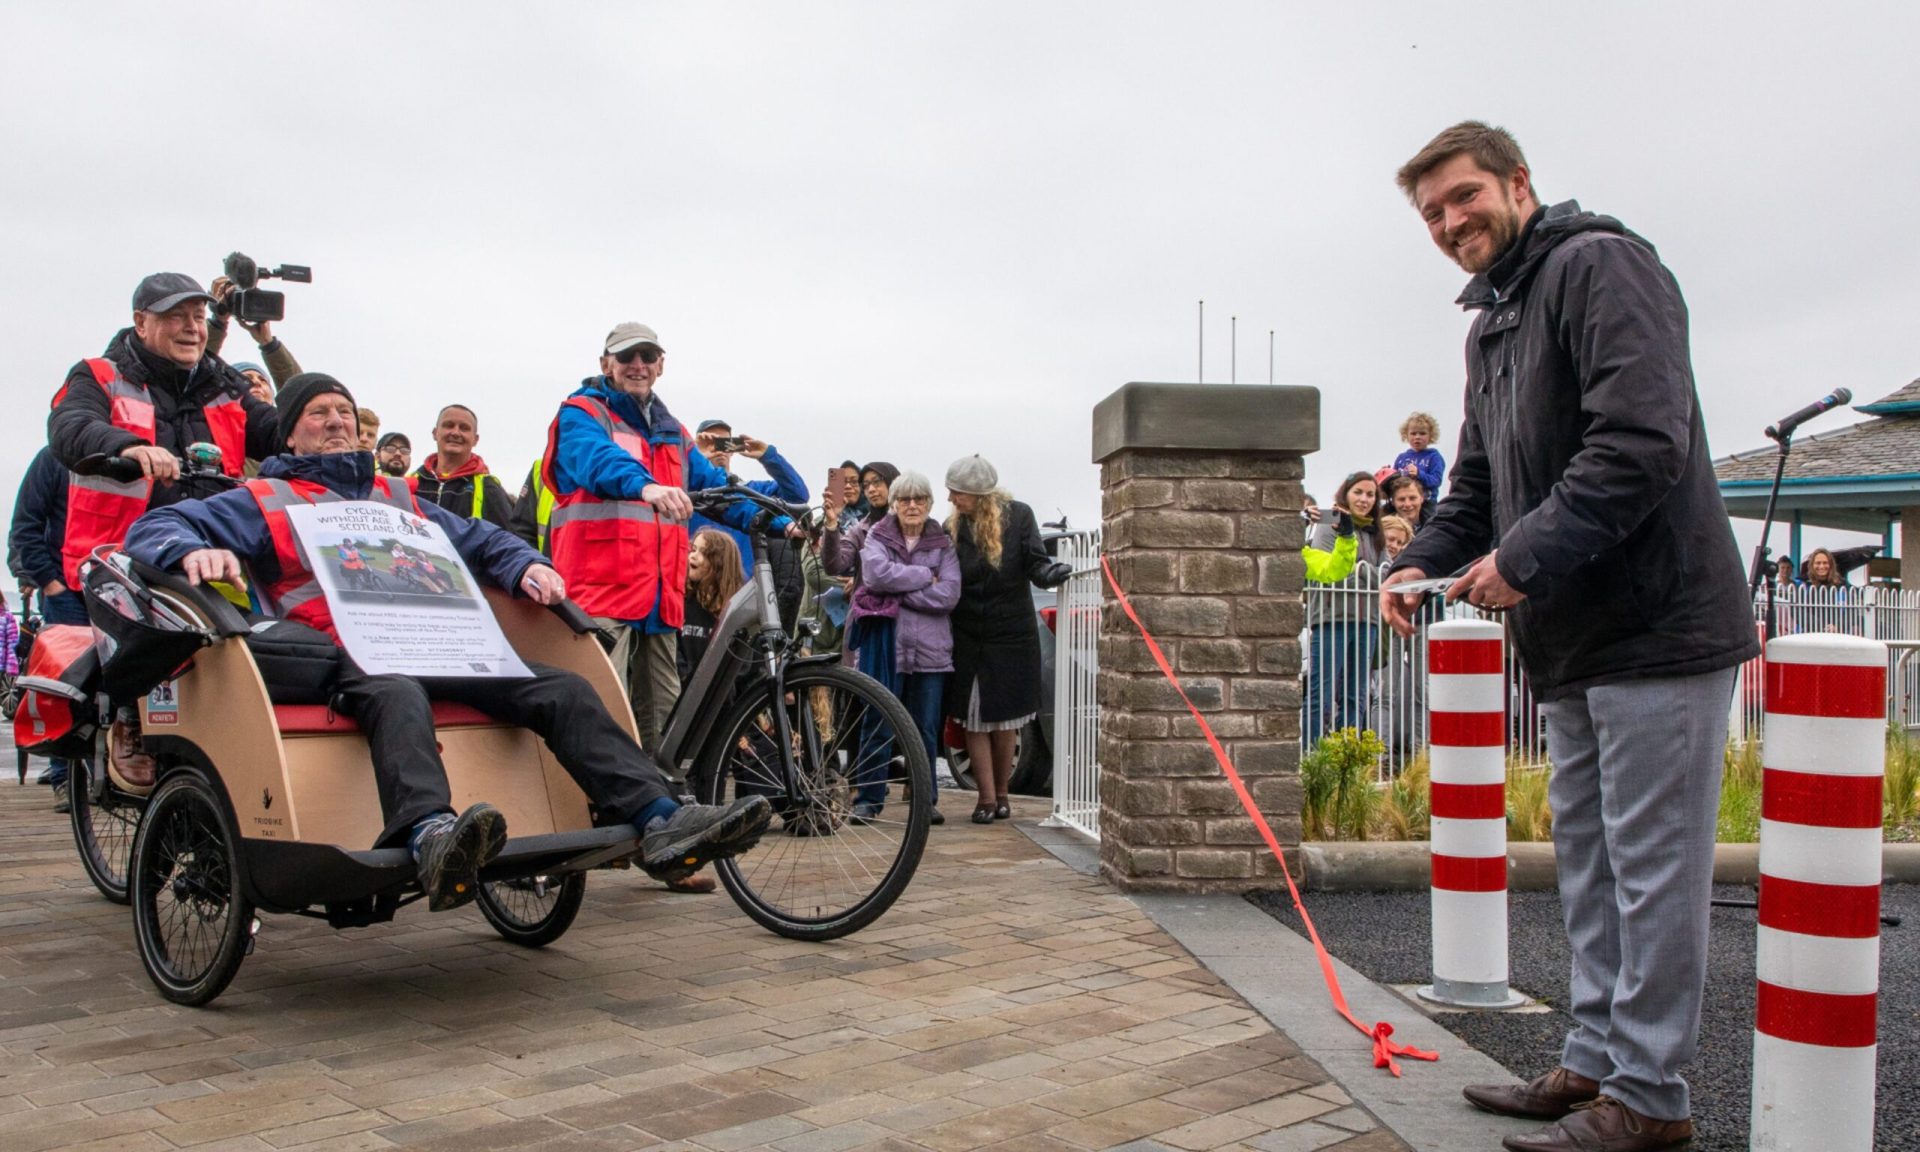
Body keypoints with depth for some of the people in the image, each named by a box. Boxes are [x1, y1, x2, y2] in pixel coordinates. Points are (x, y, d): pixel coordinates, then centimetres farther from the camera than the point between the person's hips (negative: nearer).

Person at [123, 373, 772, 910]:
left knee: (562, 690, -17)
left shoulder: (397, 497, 34)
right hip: (342, 653, -5)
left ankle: (660, 822, -31)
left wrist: (525, 566, 15)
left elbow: (480, 540, 39)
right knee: (397, 694, -42)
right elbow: (154, 527, 8)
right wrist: (195, 551, -18)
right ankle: (432, 837, -69)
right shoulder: (263, 499, 19)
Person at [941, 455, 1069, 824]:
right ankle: (987, 798, 7)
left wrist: (1053, 572, -32)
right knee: (974, 719, 1)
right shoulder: (952, 527, 1)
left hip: (1011, 635, -2)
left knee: (1004, 720, 7)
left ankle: (1001, 794, 22)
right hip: (967, 637, 2)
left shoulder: (1018, 516, -6)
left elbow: (1035, 563, -13)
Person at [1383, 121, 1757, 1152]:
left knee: (1652, 866, -2)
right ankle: (1595, 1061, 27)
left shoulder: (1600, 265, -10)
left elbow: (1642, 441, -23)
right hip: (1576, 642, 10)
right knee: (1588, 863, 15)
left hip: (1656, 626, -10)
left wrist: (1529, 554, -22)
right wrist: (1423, 560, 4)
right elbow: (1479, 483, 22)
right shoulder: (1490, 328, 19)